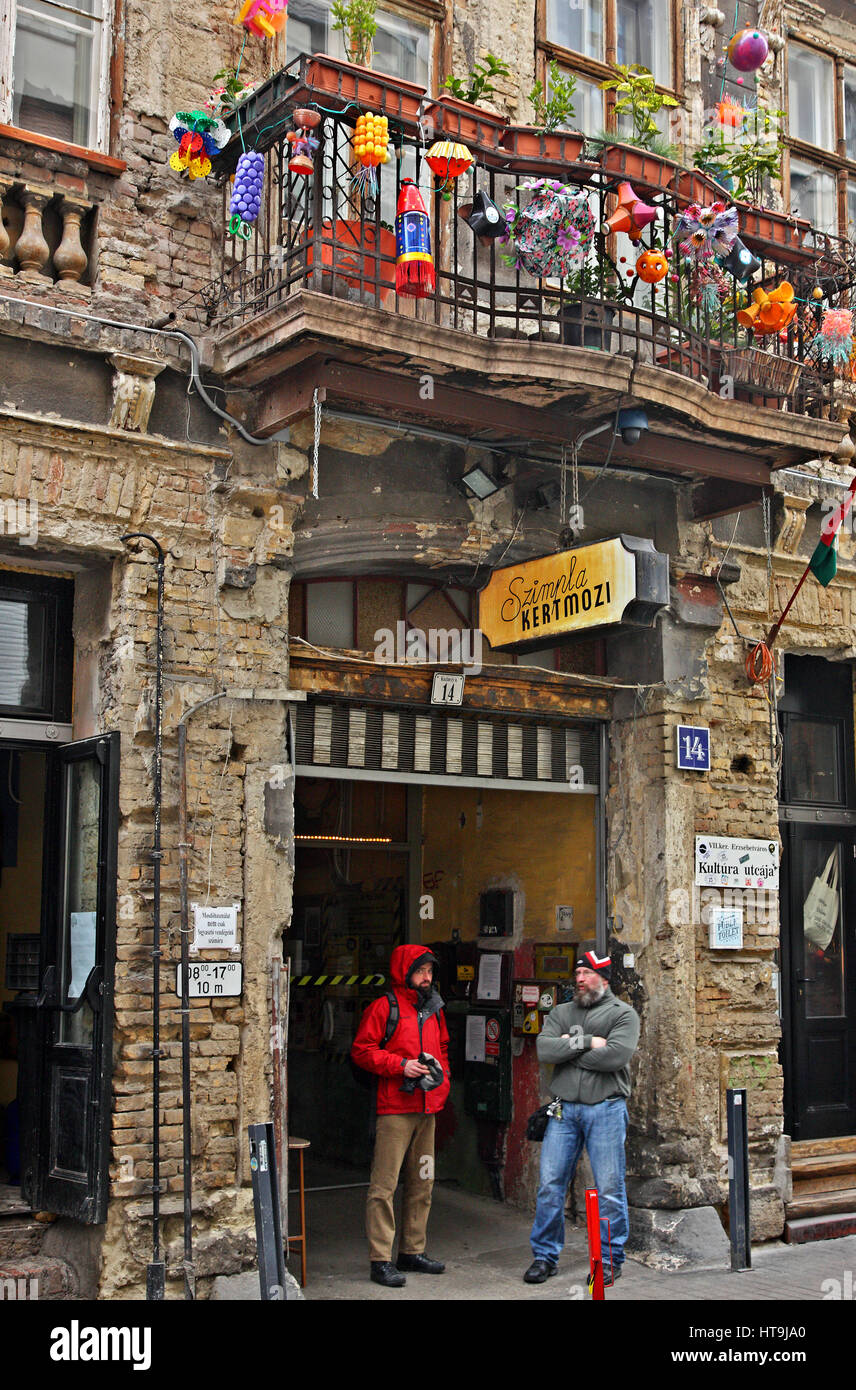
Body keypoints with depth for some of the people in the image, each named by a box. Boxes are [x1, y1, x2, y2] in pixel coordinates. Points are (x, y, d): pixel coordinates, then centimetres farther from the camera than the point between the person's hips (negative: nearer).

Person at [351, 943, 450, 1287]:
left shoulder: (433, 1010, 17)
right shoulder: (384, 1008, -6)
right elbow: (362, 1050, -10)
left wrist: (441, 1073, 10)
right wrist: (401, 1065, -16)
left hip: (427, 1109, 8)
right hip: (394, 1110, -8)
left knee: (421, 1183, 13)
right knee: (384, 1185, -7)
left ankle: (412, 1251, 24)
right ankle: (381, 1260, -3)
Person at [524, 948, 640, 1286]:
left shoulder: (623, 1013, 4)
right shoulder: (561, 1013, 16)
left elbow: (617, 1055, -14)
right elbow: (544, 1049, -2)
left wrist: (569, 1048, -6)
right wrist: (587, 1042, -10)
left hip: (605, 1109, -3)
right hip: (564, 1108, 3)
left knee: (609, 1187, -1)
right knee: (550, 1184, 2)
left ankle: (611, 1259, 13)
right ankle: (545, 1255, 14)